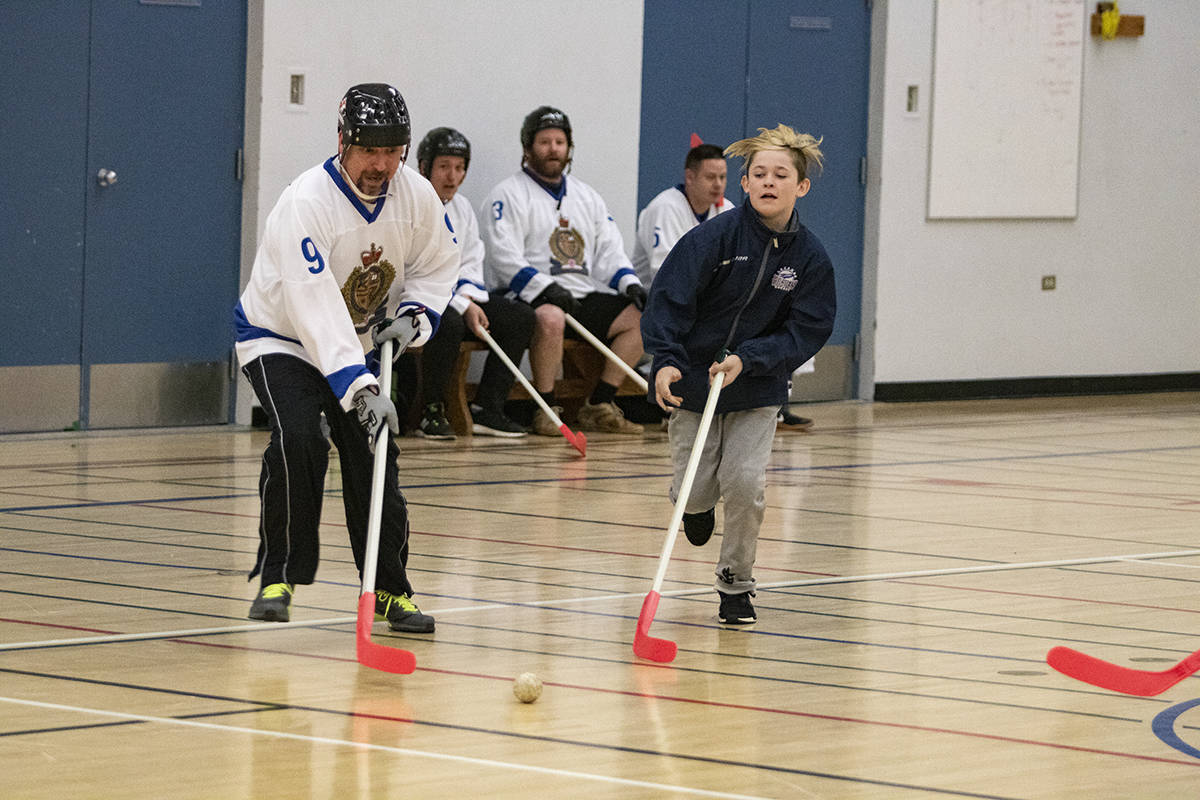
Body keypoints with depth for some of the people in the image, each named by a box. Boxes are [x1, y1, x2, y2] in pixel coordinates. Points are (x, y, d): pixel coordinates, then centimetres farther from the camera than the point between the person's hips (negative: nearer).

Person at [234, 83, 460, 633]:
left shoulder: (416, 196, -12)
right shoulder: (307, 202, -31)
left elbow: (437, 265, 6)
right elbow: (316, 308, -37)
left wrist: (414, 316, -14)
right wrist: (360, 390, -43)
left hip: (360, 343, 5)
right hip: (281, 336, -5)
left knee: (373, 452, -3)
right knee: (298, 440, -26)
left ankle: (388, 589, 12)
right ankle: (278, 578, -12)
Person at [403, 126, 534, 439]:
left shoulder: (461, 208, 13)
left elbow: (471, 263, 14)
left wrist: (469, 298, -8)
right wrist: (461, 307, -24)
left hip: (456, 298, 9)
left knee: (520, 317, -3)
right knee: (449, 323, -38)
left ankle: (486, 410, -5)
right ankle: (431, 412, -23)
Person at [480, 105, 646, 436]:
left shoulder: (586, 196, 21)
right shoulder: (509, 194, -1)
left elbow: (610, 251, 16)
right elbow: (505, 259, -12)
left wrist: (631, 284, -4)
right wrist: (546, 288, -24)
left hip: (584, 295, 7)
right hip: (530, 297, -7)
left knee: (641, 317, -9)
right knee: (550, 318, -38)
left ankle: (599, 406, -7)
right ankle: (546, 410, -25)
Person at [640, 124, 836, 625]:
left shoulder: (810, 258, -8)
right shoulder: (715, 237, -15)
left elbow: (806, 332, -8)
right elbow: (669, 297, -18)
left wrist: (747, 359, -22)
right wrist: (665, 360, -33)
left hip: (758, 386, 1)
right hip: (693, 379, -1)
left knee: (745, 482, -15)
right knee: (694, 492, -2)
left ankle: (736, 582, 7)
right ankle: (699, 505, 39)